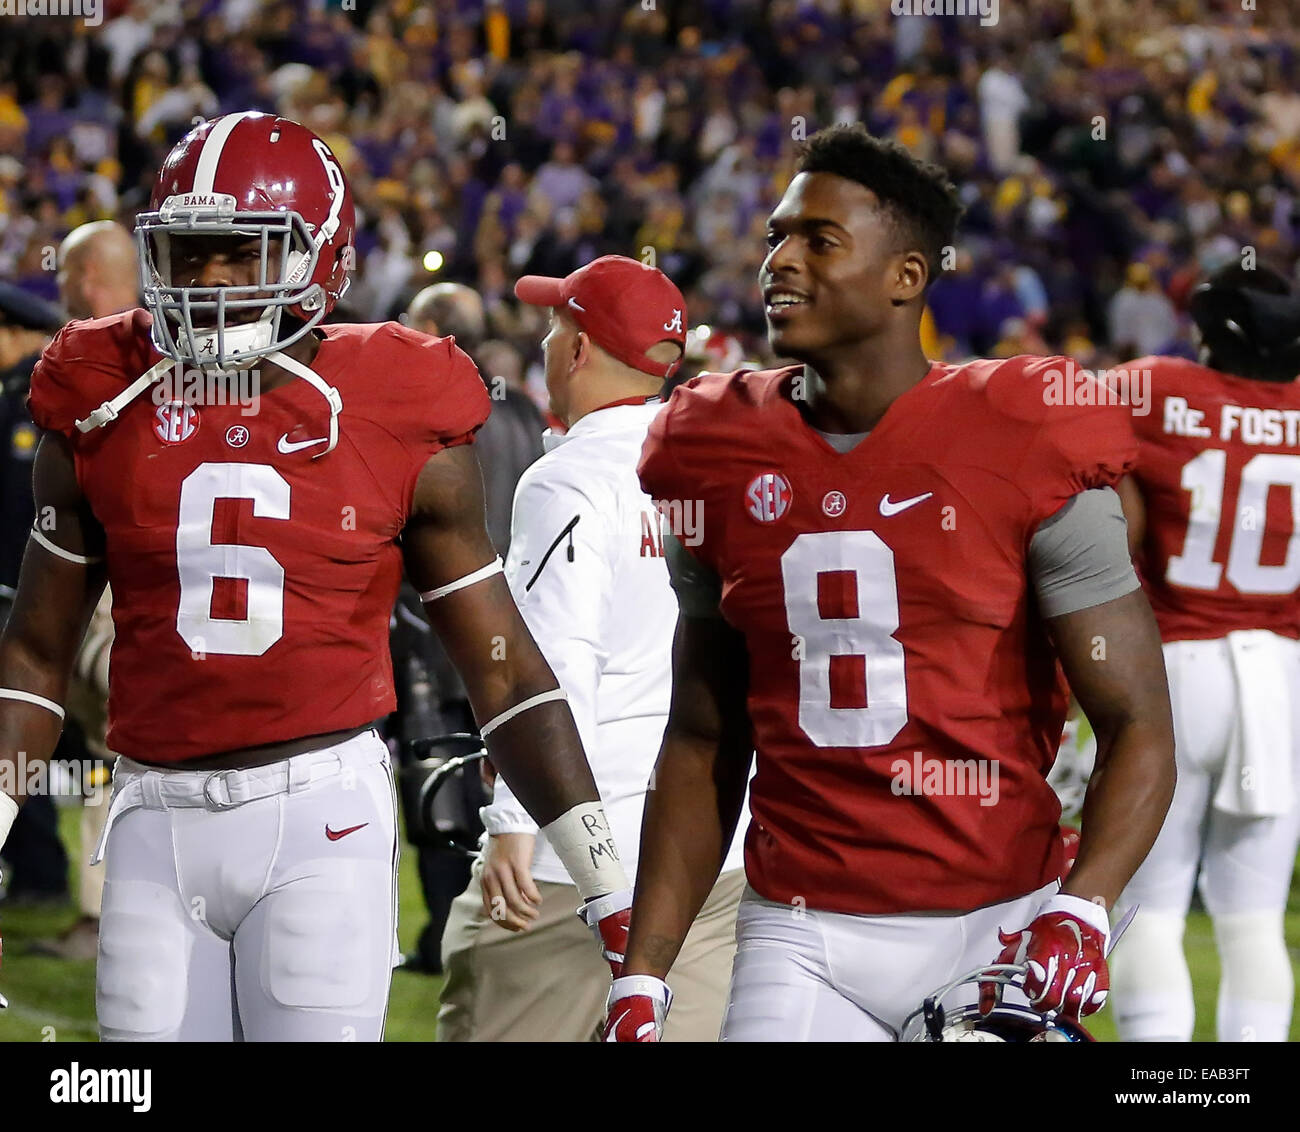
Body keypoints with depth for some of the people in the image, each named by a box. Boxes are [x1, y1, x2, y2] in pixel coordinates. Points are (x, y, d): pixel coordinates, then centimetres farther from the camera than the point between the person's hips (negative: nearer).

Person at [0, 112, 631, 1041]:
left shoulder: (398, 418, 0)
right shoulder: (102, 409, 6)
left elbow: (503, 669, 5)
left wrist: (611, 890, 2)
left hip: (321, 820, -3)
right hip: (158, 818, 3)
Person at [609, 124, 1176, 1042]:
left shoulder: (1027, 450, -6)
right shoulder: (722, 458, 6)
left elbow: (1139, 731, -5)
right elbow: (701, 744, 13)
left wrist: (1079, 914, -20)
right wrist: (643, 980, 7)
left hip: (995, 926, -3)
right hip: (802, 940, 3)